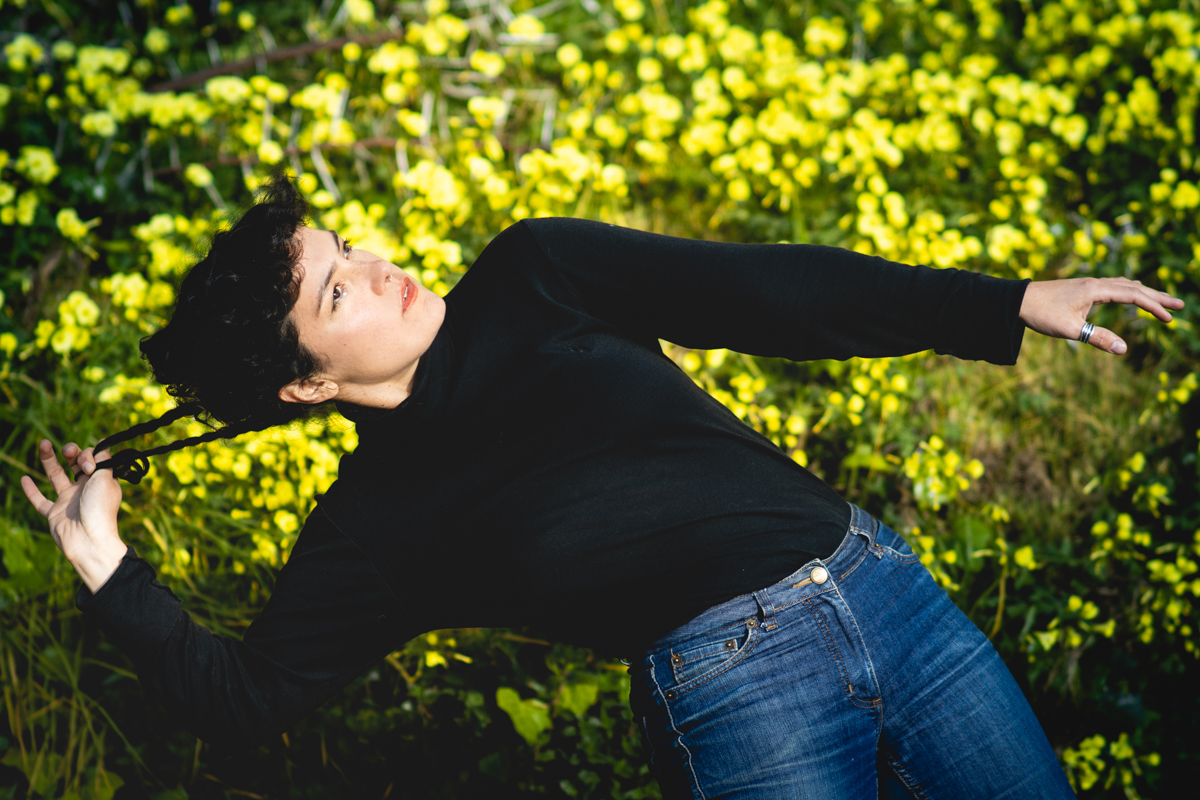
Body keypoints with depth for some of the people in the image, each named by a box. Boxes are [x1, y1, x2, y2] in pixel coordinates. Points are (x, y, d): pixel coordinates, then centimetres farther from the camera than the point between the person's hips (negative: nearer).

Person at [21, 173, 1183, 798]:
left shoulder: (529, 279, 6)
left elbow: (754, 292, 4)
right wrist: (110, 575, -11)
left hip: (881, 584, 4)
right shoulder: (375, 525, 1)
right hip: (735, 693, -4)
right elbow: (248, 697, 1)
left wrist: (1008, 308, 4)